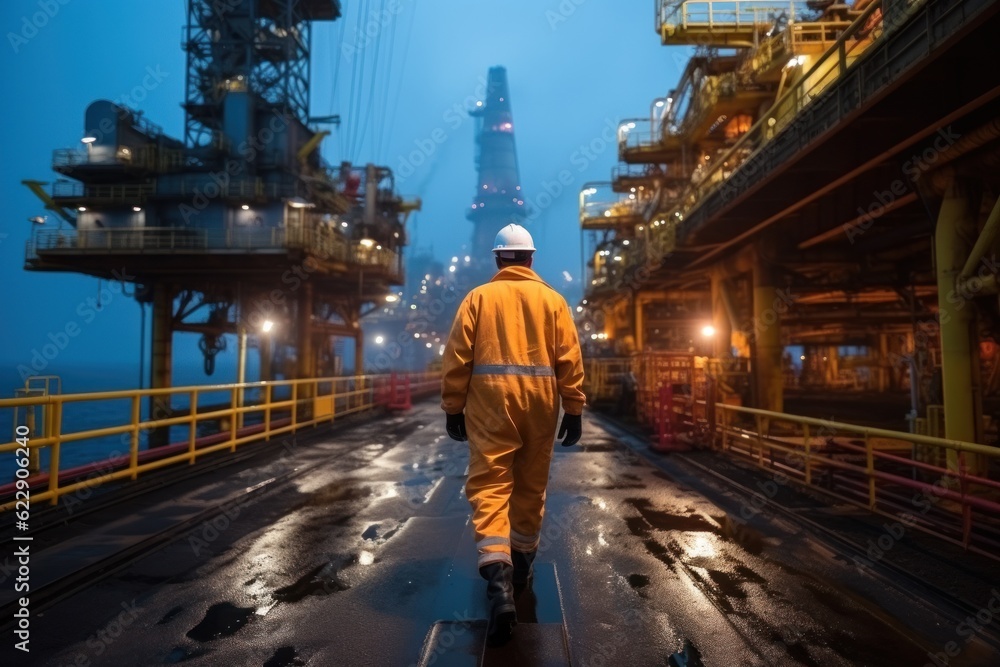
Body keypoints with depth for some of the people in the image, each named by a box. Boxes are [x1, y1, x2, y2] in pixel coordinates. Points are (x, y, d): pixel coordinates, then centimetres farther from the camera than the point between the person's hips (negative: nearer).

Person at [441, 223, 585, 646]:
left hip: (490, 398, -2)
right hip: (539, 400, 2)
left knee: (489, 485, -3)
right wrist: (574, 409, 5)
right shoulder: (552, 300, 7)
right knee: (530, 485, 15)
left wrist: (453, 408, 5)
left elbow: (457, 356, 0)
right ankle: (521, 564, 31)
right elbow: (569, 359, 1)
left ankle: (499, 580, -17)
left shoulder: (478, 297, 5)